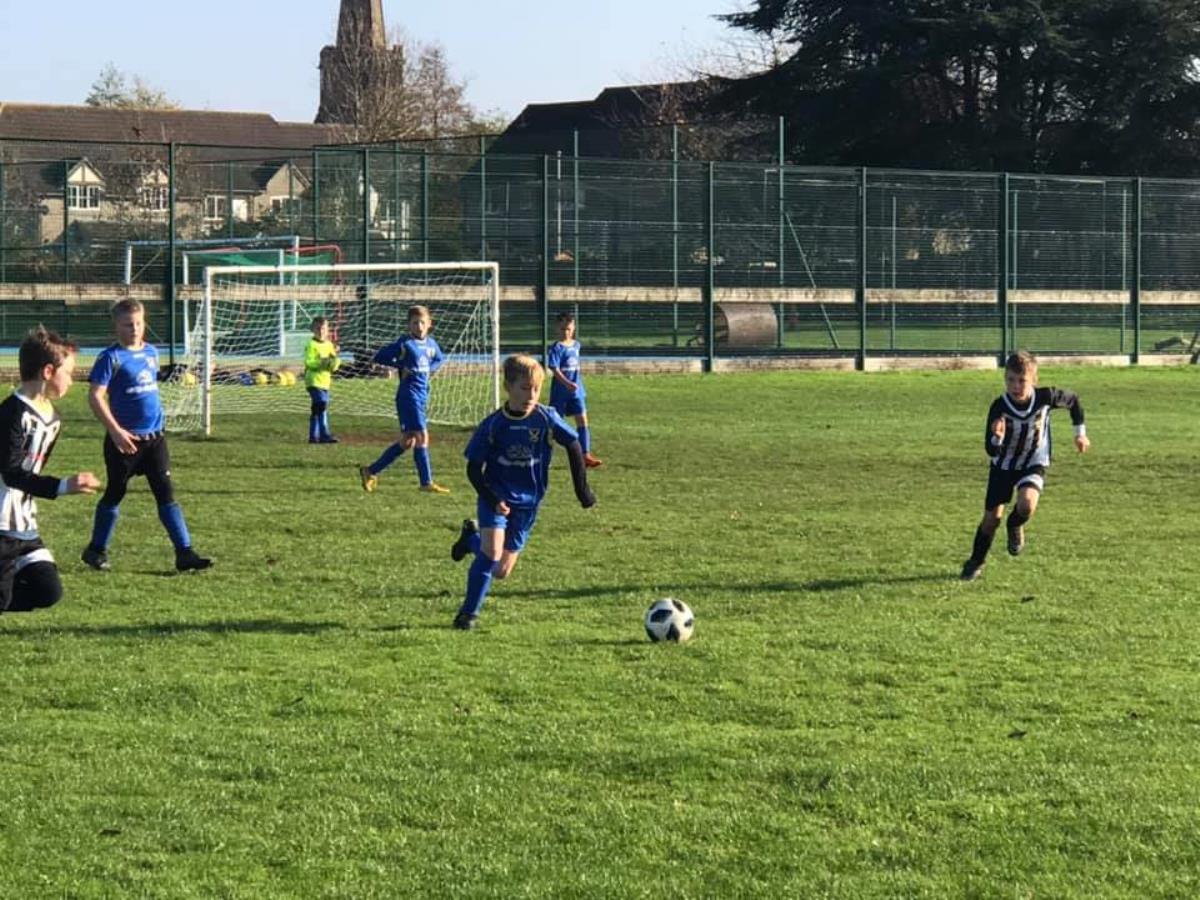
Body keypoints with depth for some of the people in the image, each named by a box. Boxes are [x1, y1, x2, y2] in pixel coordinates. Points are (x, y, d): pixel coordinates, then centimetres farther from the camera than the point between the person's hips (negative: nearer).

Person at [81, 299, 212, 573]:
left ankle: (185, 552, -2)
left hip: (154, 437, 5)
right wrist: (115, 430, -21)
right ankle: (96, 550, 23)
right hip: (124, 439, -5)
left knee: (166, 493, 1)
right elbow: (95, 396, -16)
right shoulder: (111, 357, -11)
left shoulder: (151, 352, 9)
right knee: (115, 493, 7)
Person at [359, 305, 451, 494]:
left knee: (407, 441, 10)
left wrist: (431, 369, 9)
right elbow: (378, 358, -8)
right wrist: (401, 366, -14)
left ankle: (370, 471, 21)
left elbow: (439, 359, 29)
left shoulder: (431, 344, 9)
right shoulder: (404, 344, -9)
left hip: (422, 396, 8)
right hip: (409, 395, -8)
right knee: (422, 436, -11)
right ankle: (427, 482, -5)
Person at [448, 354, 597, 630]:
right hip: (496, 498, -2)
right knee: (492, 553, -24)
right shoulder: (493, 425, -13)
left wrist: (582, 488, 4)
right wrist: (492, 501, -19)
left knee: (501, 571, 5)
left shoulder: (547, 419, -12)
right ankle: (469, 612, -8)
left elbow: (573, 446, 3)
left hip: (527, 503, 2)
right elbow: (473, 468, -6)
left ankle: (472, 539, 35)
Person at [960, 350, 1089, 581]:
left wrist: (1080, 432, 7)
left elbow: (1073, 400, 0)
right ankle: (976, 562, 29)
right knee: (991, 516, 4)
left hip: (1034, 463, 0)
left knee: (1027, 504, -28)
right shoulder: (999, 407, -26)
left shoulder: (1045, 397, -24)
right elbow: (991, 451, -25)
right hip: (1003, 465, 1)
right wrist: (997, 438, -48)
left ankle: (1015, 526, 8)